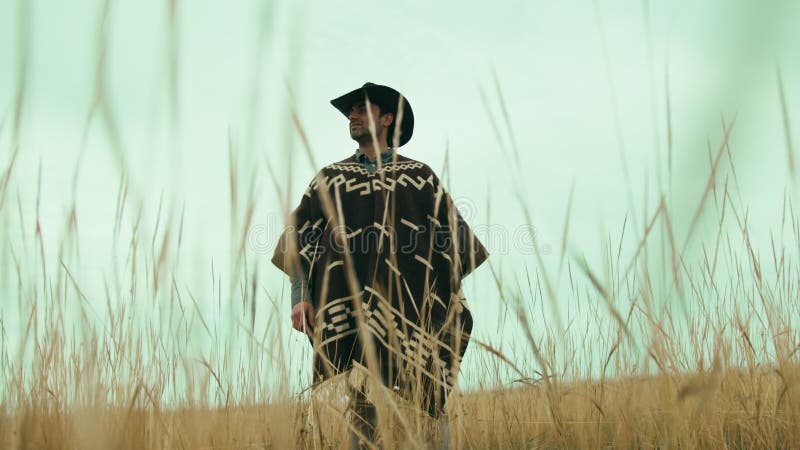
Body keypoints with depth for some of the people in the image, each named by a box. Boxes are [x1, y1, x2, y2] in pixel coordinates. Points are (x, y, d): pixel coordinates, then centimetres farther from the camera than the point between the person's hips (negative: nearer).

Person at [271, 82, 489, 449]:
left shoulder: (420, 175, 16)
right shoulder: (329, 178, 20)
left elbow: (452, 235, 12)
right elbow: (300, 239, 14)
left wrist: (454, 297, 1)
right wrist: (300, 296, 1)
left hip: (412, 306, -1)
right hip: (348, 306, 1)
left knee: (426, 402, -8)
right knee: (362, 401, -5)